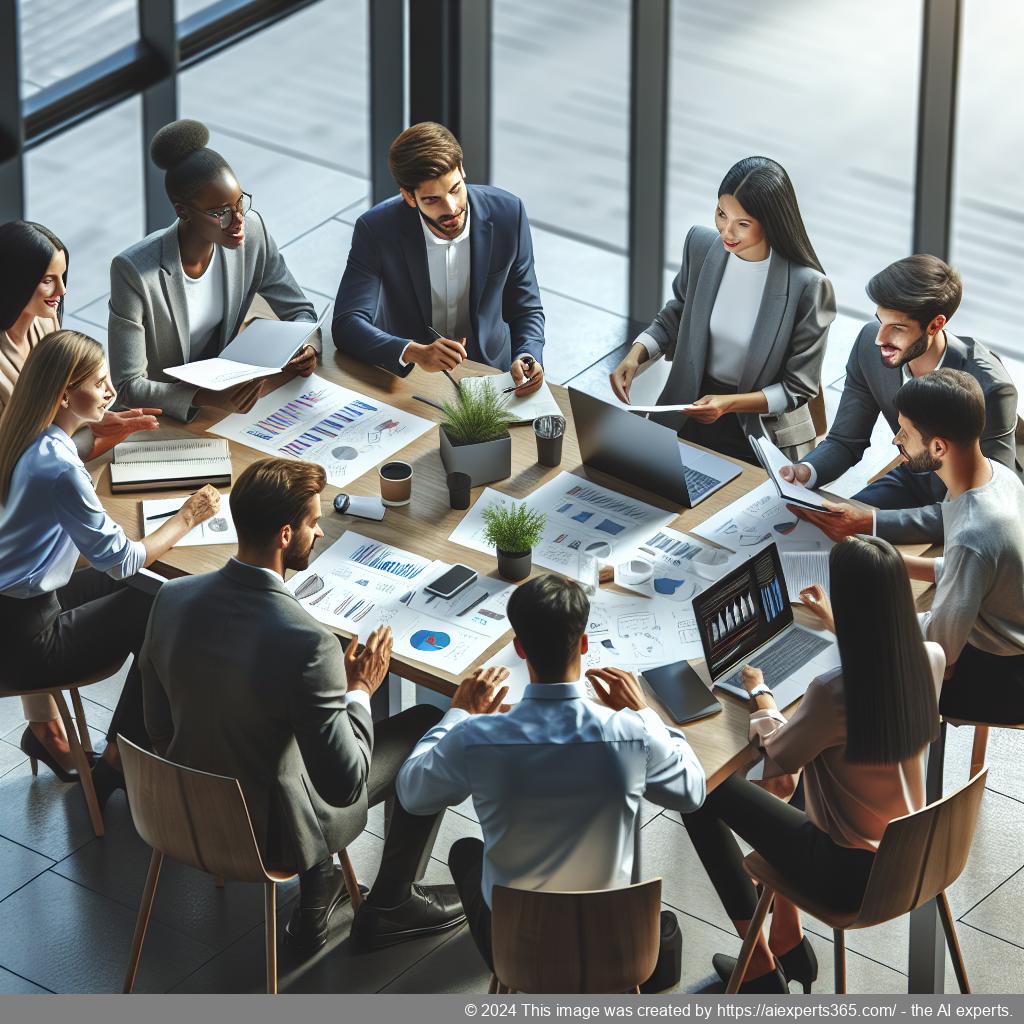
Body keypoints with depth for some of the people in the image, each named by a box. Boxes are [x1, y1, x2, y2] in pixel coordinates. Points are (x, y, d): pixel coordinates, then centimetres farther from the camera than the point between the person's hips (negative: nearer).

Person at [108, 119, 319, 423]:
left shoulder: (252, 231, -11)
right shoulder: (134, 270, -26)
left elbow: (299, 310, 3)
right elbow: (129, 386, -23)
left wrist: (304, 349, -21)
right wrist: (210, 399, -37)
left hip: (223, 385, 5)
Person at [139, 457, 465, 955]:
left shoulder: (171, 598, -14)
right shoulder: (307, 645, -33)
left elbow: (160, 728, 0)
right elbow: (345, 786, -25)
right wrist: (359, 690, -10)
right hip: (273, 835, -6)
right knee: (430, 727, 13)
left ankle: (312, 912, 36)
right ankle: (389, 905, 31)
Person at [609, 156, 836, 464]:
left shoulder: (807, 286, -18)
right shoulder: (701, 244, -4)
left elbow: (797, 388, -10)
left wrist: (729, 403, -24)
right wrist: (635, 355, -6)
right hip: (687, 417, 4)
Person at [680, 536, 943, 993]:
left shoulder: (833, 694, -32)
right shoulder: (931, 660, -12)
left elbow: (778, 756, -11)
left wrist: (760, 694, 8)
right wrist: (835, 622, 31)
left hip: (849, 878, -7)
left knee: (703, 798, 8)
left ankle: (763, 969, 18)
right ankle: (788, 944, 37)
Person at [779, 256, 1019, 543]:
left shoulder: (989, 389, -33)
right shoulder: (869, 343, -16)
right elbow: (844, 441, -2)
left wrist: (870, 522, -42)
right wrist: (804, 472, -26)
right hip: (912, 483, 6)